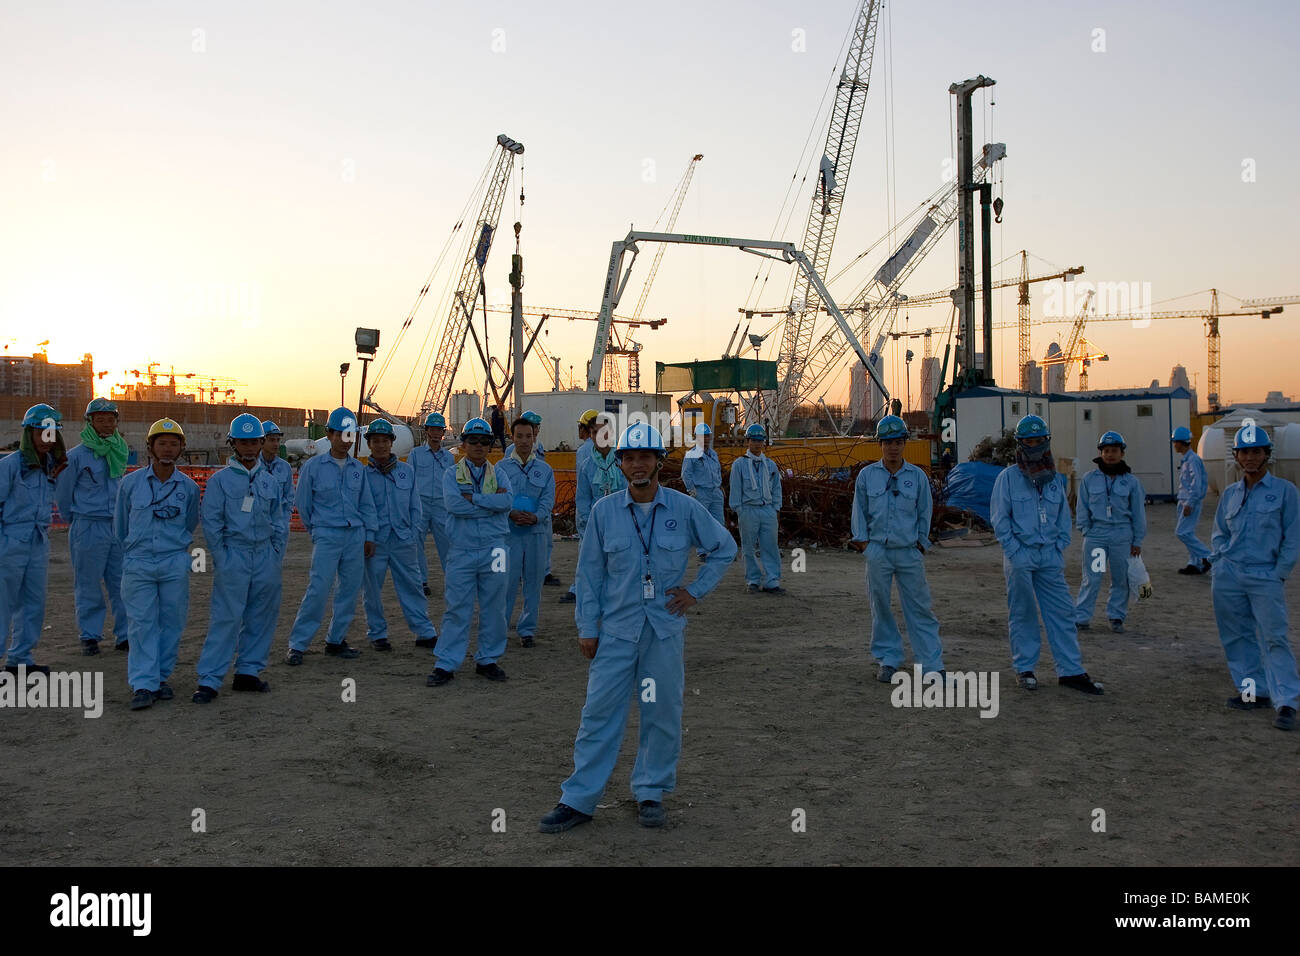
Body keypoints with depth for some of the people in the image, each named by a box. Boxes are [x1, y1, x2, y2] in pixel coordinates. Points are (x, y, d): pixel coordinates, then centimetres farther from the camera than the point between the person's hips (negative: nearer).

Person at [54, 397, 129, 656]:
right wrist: (78, 520, 13)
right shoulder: (77, 455, -5)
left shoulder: (121, 452, 10)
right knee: (89, 586, 3)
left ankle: (125, 635, 12)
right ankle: (90, 636, 14)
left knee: (123, 583, 4)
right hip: (88, 528, -4)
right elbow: (62, 492, 4)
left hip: (119, 526, 4)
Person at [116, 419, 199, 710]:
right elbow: (120, 526, 13)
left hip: (175, 564, 1)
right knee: (142, 623, -3)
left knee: (171, 622, 5)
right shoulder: (131, 483, 1)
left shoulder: (189, 487, 3)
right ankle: (143, 685, -1)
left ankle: (161, 678, 17)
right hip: (138, 564, -1)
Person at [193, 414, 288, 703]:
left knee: (262, 616, 7)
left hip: (266, 557, 5)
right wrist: (222, 558, -8)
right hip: (233, 556, -5)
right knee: (226, 617, -9)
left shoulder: (270, 481, 12)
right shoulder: (220, 480, 0)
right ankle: (209, 681, -7)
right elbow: (211, 522, -3)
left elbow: (279, 521, 16)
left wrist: (277, 553, 7)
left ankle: (248, 671, 19)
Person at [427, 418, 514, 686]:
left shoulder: (497, 473, 9)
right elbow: (454, 505, -15)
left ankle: (487, 660, 20)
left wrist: (472, 498, -14)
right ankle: (446, 665, 6)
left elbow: (507, 500, -10)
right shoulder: (452, 475, 4)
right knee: (457, 609, 0)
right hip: (461, 551, -2)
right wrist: (491, 502, -12)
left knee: (493, 608, 7)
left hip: (493, 550, 2)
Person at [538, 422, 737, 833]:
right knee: (599, 713, 0)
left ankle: (651, 793, 24)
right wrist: (587, 627, 1)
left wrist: (696, 590, 4)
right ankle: (578, 799, 9)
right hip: (616, 630, 0)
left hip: (665, 630, 0)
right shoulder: (604, 511, -1)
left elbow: (724, 547, 11)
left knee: (663, 714, 8)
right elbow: (589, 572, 3)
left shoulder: (685, 509, -2)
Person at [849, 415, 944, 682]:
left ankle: (932, 665, 4)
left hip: (910, 552, 0)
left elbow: (925, 513, 10)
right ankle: (887, 660, 18)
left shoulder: (917, 476, 3)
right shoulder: (866, 475, 3)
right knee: (880, 607, 6)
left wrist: (921, 542, 7)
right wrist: (862, 540, 2)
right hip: (878, 552, 1)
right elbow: (860, 511, 8)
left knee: (919, 608, 0)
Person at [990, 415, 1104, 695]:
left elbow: (1064, 518, 15)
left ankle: (1071, 671, 8)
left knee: (1062, 612, 2)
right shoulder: (1008, 477, -2)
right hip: (1020, 556, -4)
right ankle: (1025, 668, 15)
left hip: (1050, 556, 4)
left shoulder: (1056, 479, 11)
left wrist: (1059, 550, 3)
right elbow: (1000, 520, -5)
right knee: (1022, 614, 4)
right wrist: (1015, 553, -10)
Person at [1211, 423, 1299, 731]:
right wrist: (1218, 567, 5)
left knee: (1275, 639, -9)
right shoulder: (1230, 493, 12)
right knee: (1238, 637, 7)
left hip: (1265, 579, -4)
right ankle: (1255, 692, 17)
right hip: (1228, 578, 4)